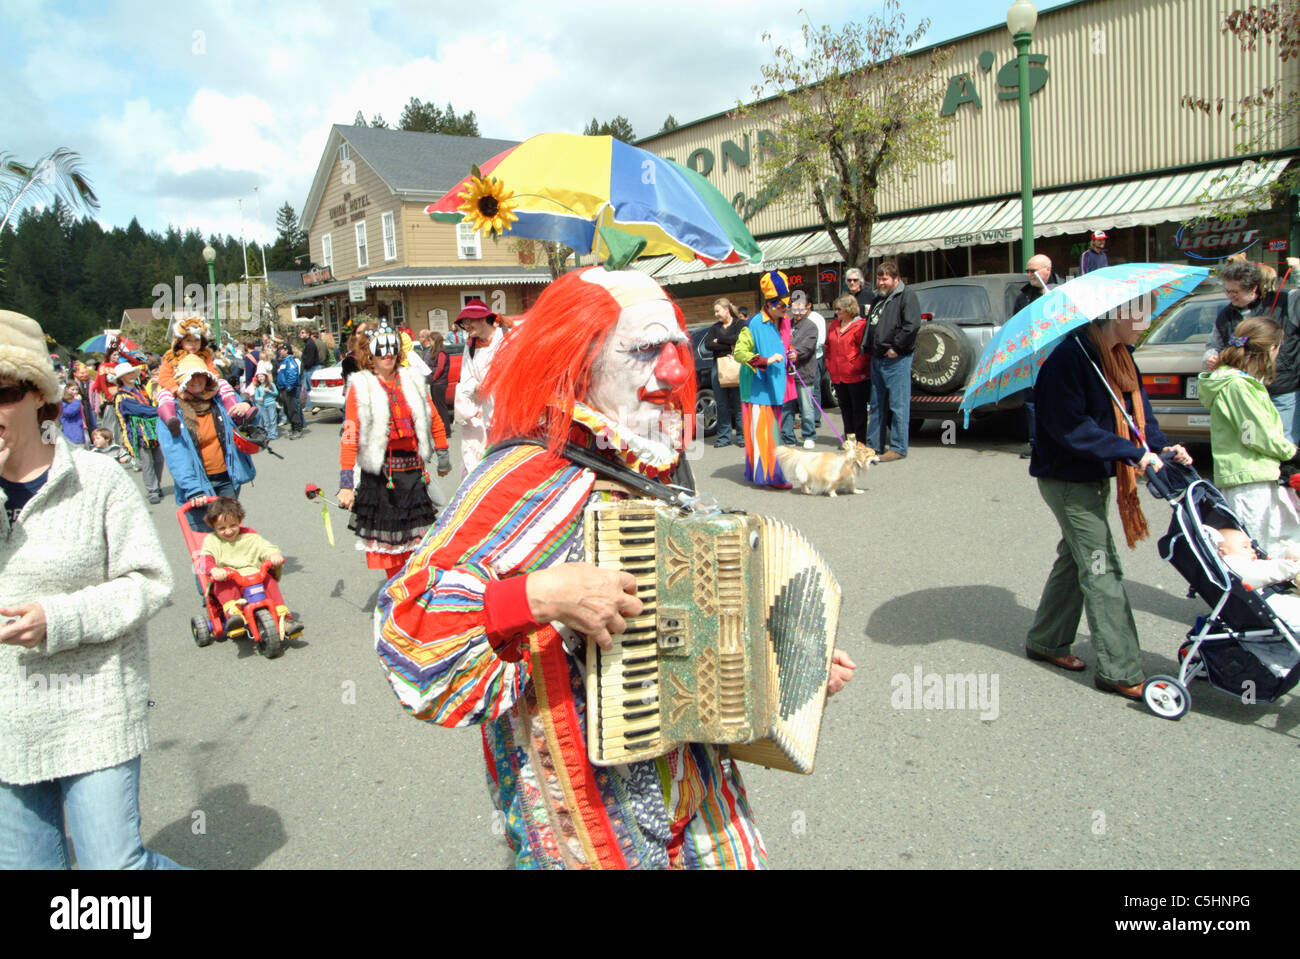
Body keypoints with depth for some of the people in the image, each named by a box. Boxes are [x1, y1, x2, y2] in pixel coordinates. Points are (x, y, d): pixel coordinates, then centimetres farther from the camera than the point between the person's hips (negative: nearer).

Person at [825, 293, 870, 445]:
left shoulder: (861, 325, -10)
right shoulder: (834, 325, 13)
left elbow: (866, 351, -11)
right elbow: (828, 348, 19)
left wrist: (860, 369, -12)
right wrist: (830, 366, 12)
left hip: (857, 377, -7)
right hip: (838, 377, 7)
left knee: (858, 410, 1)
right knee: (845, 409, 14)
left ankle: (860, 440, 8)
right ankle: (849, 438, 24)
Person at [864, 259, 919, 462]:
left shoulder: (906, 296, -6)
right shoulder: (878, 300, 20)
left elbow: (912, 325, -18)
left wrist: (896, 348, -16)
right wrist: (868, 348, 16)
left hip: (896, 360, -9)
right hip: (877, 359, 9)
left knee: (898, 405, -6)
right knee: (877, 405, 13)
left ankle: (898, 447, -2)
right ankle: (875, 444, 20)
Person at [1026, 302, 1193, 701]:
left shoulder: (1121, 355, 7)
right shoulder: (1070, 357, -22)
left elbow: (1137, 407, 11)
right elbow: (1071, 427, -26)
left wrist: (1161, 446, -7)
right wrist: (1132, 452, -27)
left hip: (1096, 475, 9)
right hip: (1067, 480, -9)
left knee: (1076, 559, 17)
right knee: (1101, 569, -6)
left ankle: (1046, 642, 32)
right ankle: (1120, 671, 2)